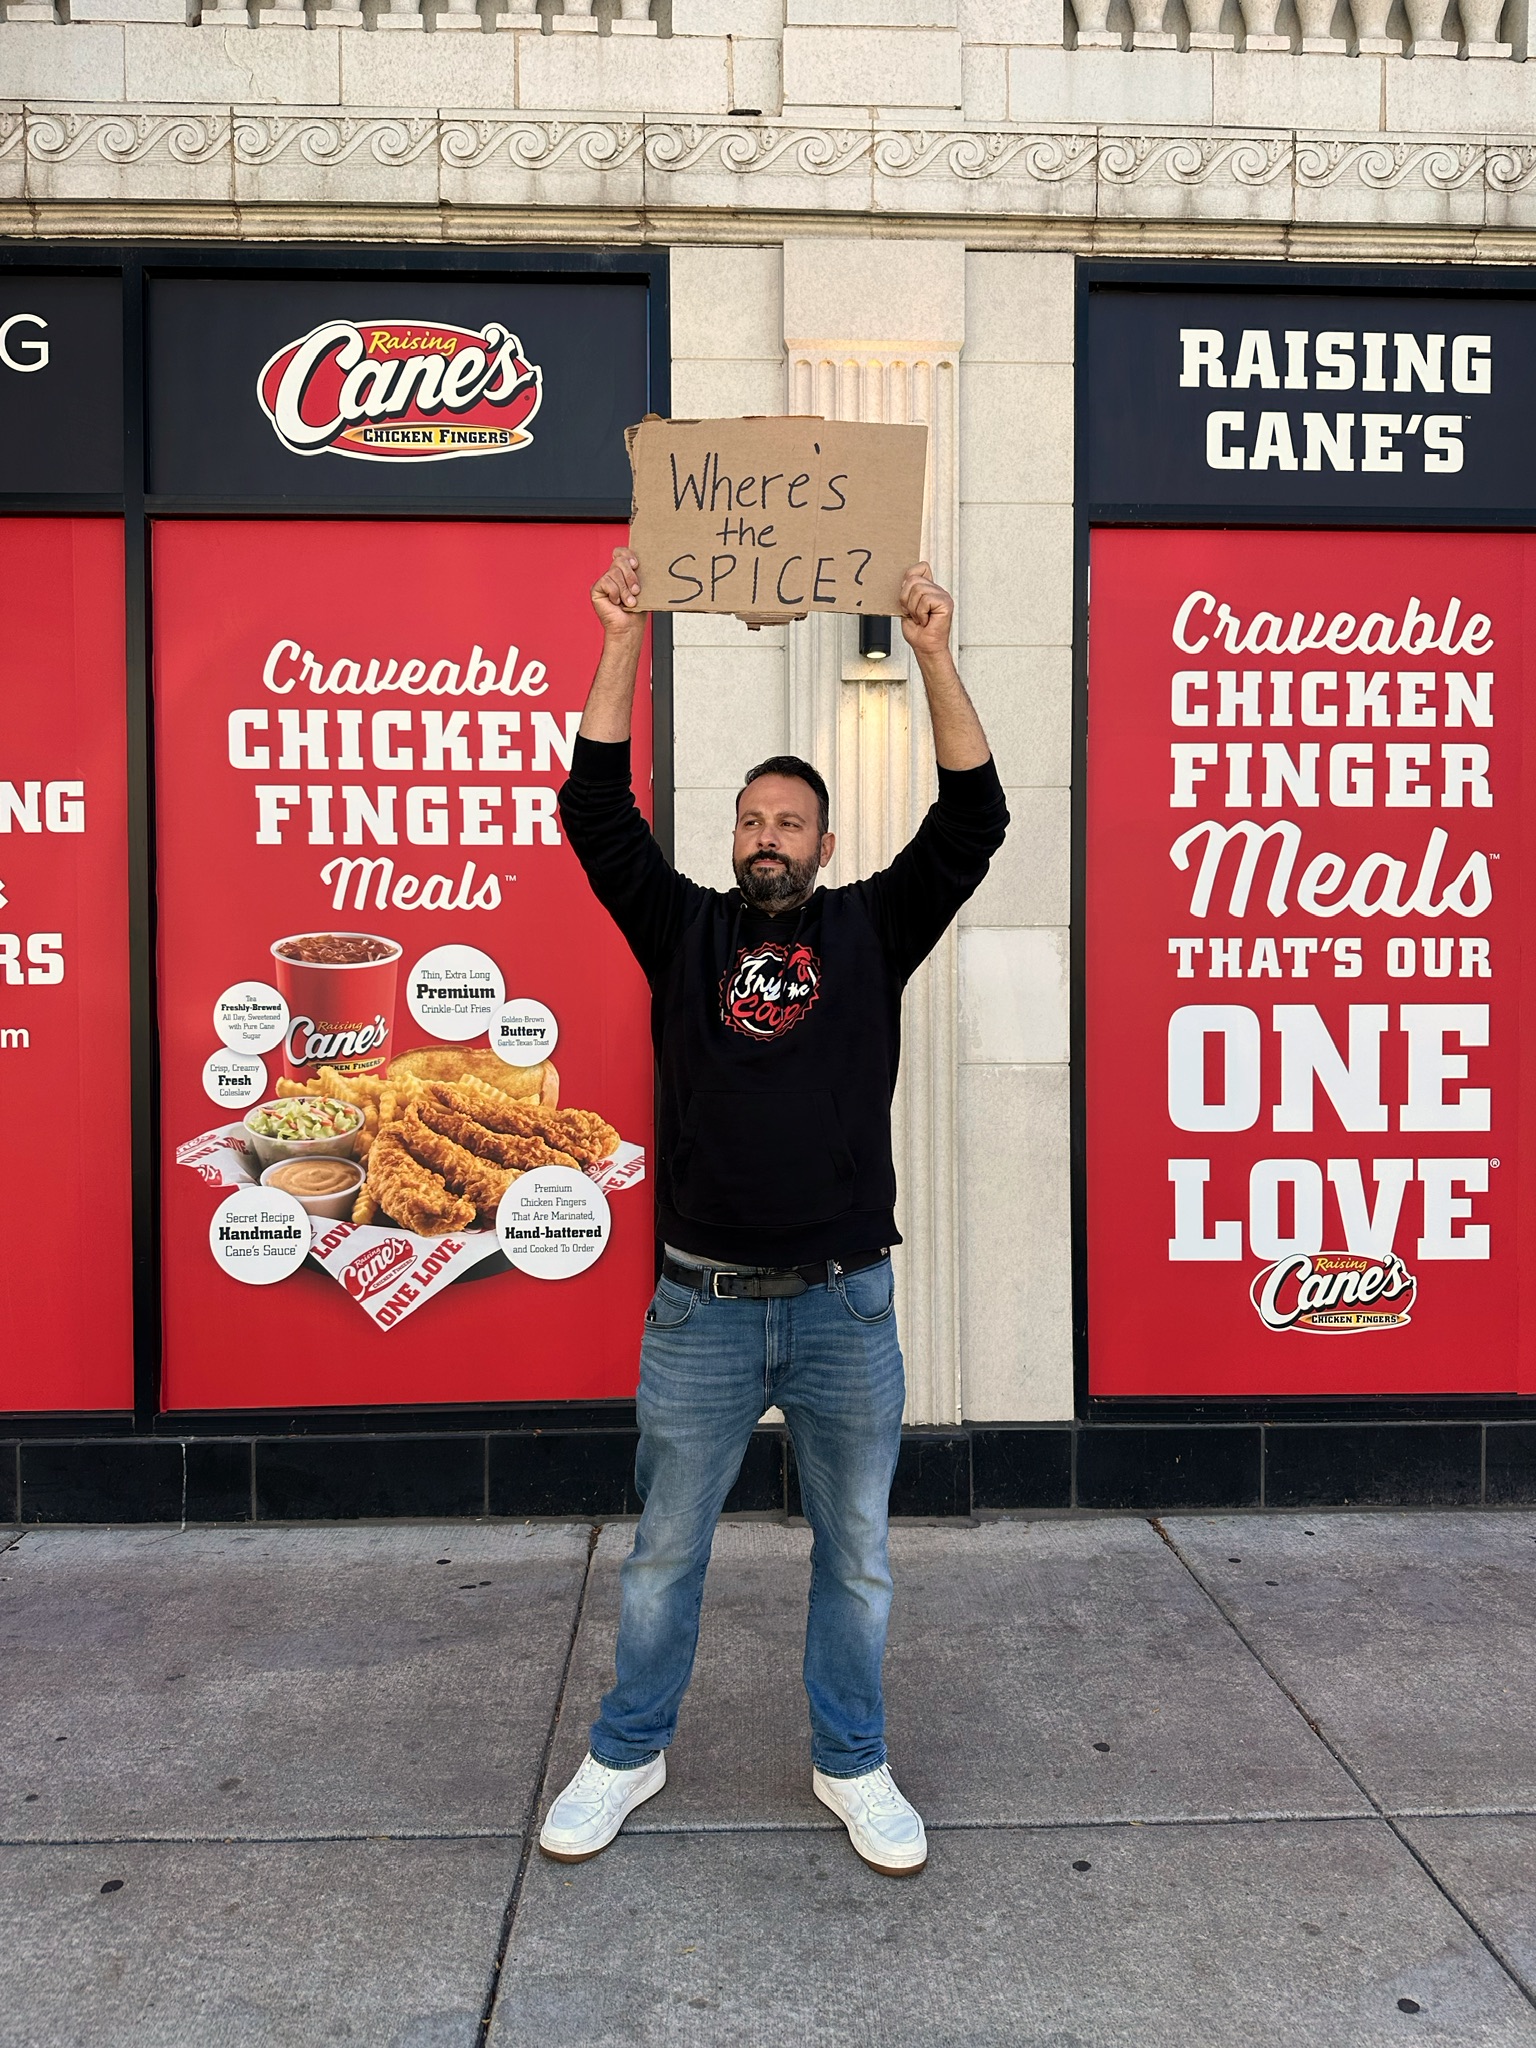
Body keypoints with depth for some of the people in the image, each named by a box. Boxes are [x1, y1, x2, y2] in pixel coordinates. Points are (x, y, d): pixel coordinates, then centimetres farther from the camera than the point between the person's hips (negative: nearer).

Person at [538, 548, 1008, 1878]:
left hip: (846, 1312, 0)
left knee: (857, 1558, 15)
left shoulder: (870, 931, 3)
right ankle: (629, 1754, 37)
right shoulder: (683, 931, 4)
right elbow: (599, 813, -5)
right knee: (665, 1554, 15)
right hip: (701, 1310, 0)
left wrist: (936, 655, -15)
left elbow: (973, 823, -7)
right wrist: (626, 643, -12)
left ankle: (853, 1766, 36)